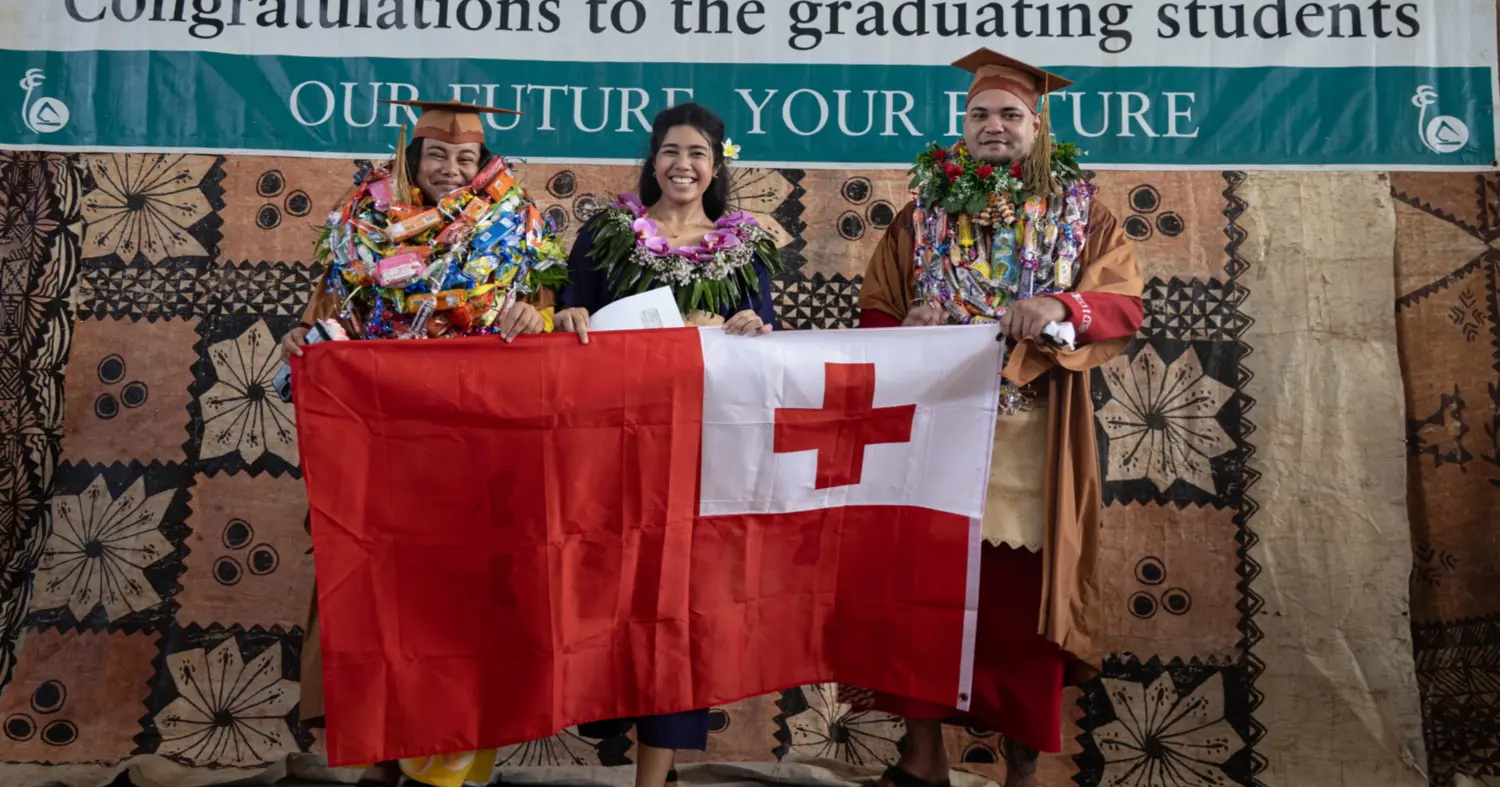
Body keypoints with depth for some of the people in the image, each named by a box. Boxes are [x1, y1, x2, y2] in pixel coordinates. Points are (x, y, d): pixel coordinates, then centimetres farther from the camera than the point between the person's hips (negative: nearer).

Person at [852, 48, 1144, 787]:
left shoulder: (1080, 211, 8)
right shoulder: (922, 214, 11)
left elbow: (1125, 305, -1)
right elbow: (873, 312, 9)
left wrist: (1061, 307, -21)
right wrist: (910, 326, -14)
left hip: (1031, 442, -1)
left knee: (1024, 597, 3)